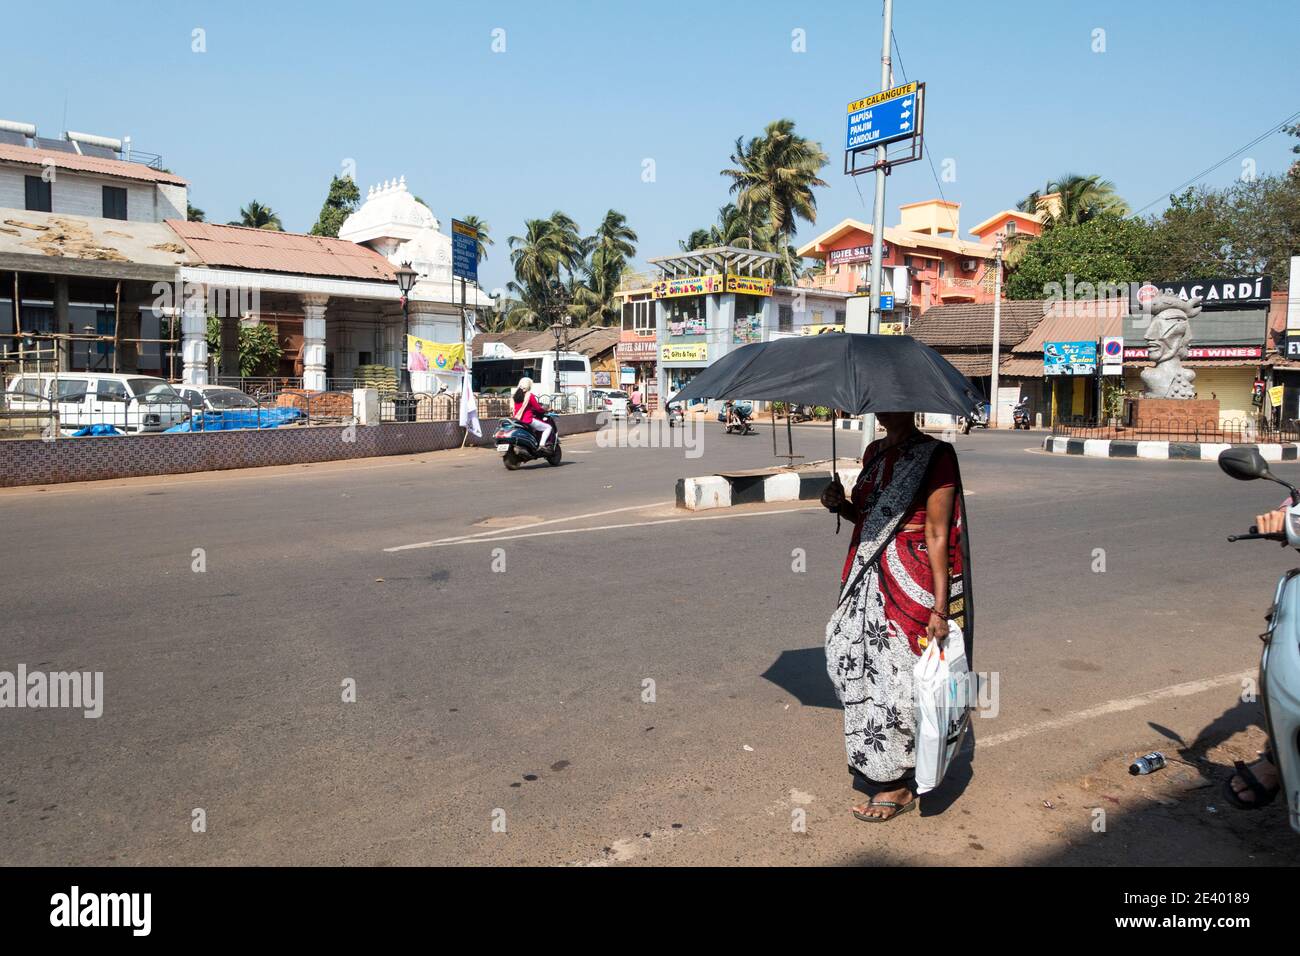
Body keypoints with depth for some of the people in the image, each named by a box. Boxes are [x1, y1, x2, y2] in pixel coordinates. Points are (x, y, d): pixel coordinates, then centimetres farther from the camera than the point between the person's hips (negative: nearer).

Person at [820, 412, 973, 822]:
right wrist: (841, 505, 0)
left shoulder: (934, 456, -11)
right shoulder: (874, 452, 11)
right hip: (868, 580, 7)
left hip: (910, 587, -7)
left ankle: (899, 786, 17)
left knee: (897, 679, -1)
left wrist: (940, 607, -16)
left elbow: (937, 535, -14)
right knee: (849, 656, 10)